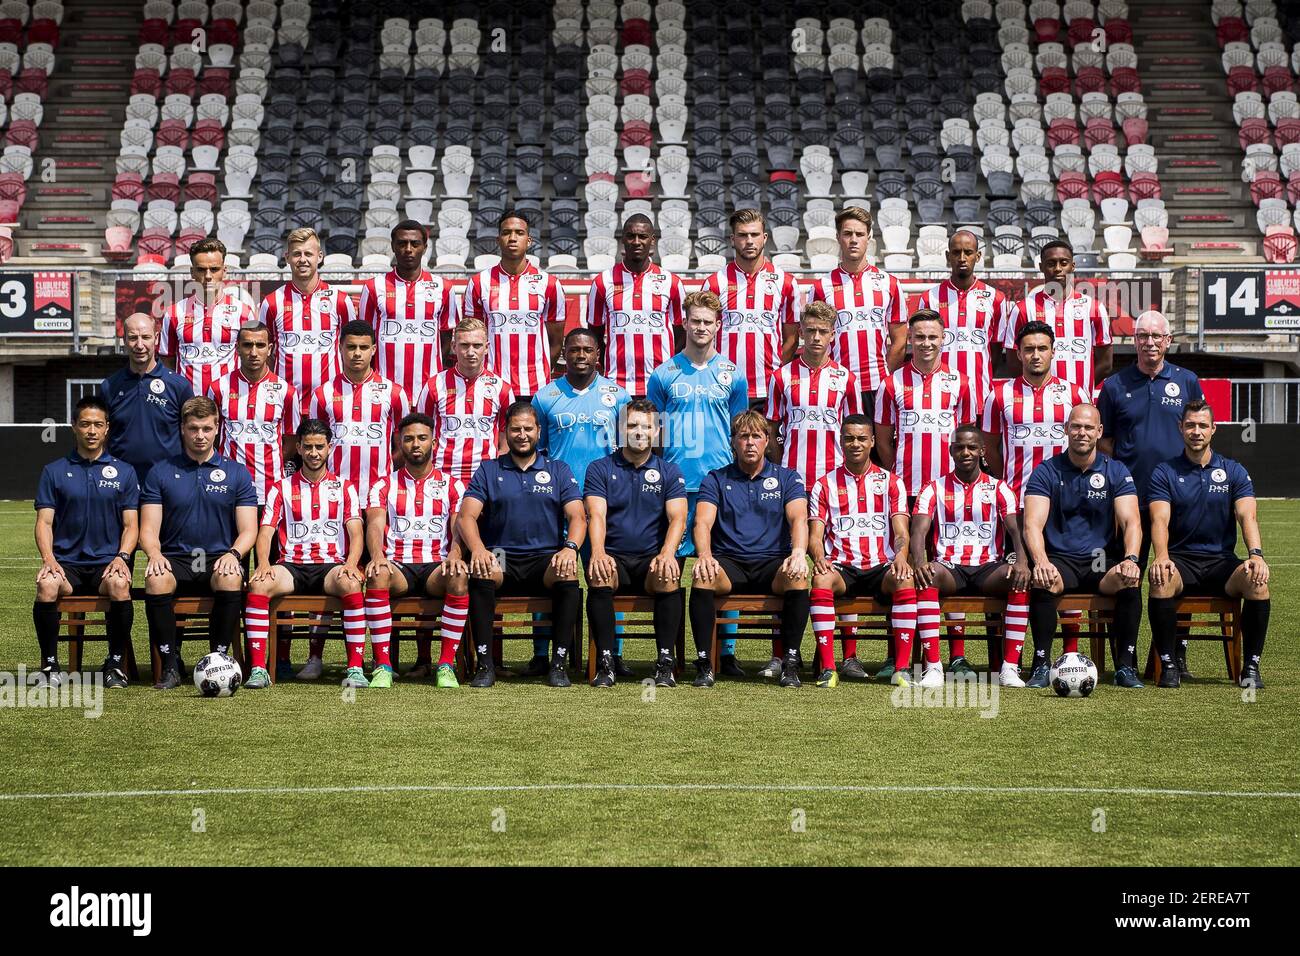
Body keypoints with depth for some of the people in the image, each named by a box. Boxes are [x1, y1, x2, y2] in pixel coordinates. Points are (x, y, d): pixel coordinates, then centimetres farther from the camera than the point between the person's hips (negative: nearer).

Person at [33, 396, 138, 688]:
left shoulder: (124, 472, 12)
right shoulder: (54, 471, 12)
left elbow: (131, 524, 8)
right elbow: (44, 522, 6)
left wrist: (122, 557, -11)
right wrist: (48, 559, -13)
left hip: (108, 562, 0)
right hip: (66, 562, 0)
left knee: (119, 585, -35)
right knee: (46, 585, -34)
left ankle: (116, 663, -17)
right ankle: (50, 664, -15)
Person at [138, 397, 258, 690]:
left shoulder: (237, 473, 9)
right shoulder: (160, 473, 10)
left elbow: (248, 530, 4)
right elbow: (149, 528, 5)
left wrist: (233, 554, -18)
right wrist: (154, 554, -18)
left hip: (219, 559, 0)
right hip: (175, 560, 0)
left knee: (231, 579, -36)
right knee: (156, 580, -34)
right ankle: (170, 665, -23)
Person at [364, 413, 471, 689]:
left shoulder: (452, 486, 14)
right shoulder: (384, 486, 14)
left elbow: (460, 527, 0)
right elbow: (374, 525, -3)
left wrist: (455, 554, -25)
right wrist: (377, 556, -26)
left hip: (436, 567, 0)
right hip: (398, 566, 0)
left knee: (459, 576, -35)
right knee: (378, 575, -36)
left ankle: (447, 665, -31)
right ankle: (383, 665, -33)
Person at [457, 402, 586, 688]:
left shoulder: (558, 470, 14)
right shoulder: (489, 470, 13)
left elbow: (577, 517, 2)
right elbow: (467, 515, 0)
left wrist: (570, 547, -21)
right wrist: (478, 549, -22)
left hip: (546, 559, 0)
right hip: (502, 557, 0)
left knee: (568, 572, -33)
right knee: (481, 570, -34)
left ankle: (559, 662, -26)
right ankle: (484, 663, -29)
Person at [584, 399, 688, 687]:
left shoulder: (670, 473, 10)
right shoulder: (600, 469, 8)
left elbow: (678, 518, -4)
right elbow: (596, 515, -7)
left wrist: (667, 553, -26)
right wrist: (598, 552, -28)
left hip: (651, 558, 1)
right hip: (613, 557, 0)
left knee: (668, 577, -33)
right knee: (599, 575, -34)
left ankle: (665, 662, -27)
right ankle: (605, 662, -30)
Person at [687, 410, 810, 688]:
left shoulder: (787, 478, 12)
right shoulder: (716, 479, 12)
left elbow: (799, 519, -5)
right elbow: (703, 522, -3)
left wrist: (799, 553, -27)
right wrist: (705, 556, -26)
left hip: (772, 563, 0)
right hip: (729, 563, 0)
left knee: (797, 577, -34)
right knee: (702, 576, -33)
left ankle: (791, 661, -23)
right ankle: (704, 662, -27)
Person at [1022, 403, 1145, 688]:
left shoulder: (1116, 472, 6)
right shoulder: (1046, 472, 2)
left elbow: (1130, 522, -5)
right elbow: (1032, 524, -10)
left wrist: (1130, 559, -26)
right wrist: (1041, 561, -31)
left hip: (1101, 561, 1)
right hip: (1059, 560, -1)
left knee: (1131, 580, -30)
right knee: (1042, 582, -35)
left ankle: (1125, 665, -20)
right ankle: (1041, 664, -24)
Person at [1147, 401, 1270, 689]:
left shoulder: (1234, 471, 9)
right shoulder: (1164, 473, 5)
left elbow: (1247, 516, -5)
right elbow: (1160, 520, -10)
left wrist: (1256, 554, -26)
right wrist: (1161, 556, -31)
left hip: (1221, 561, 1)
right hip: (1180, 559, -1)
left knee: (1257, 581, -30)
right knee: (1161, 580, -36)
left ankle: (1251, 666, -17)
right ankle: (1168, 665, -21)